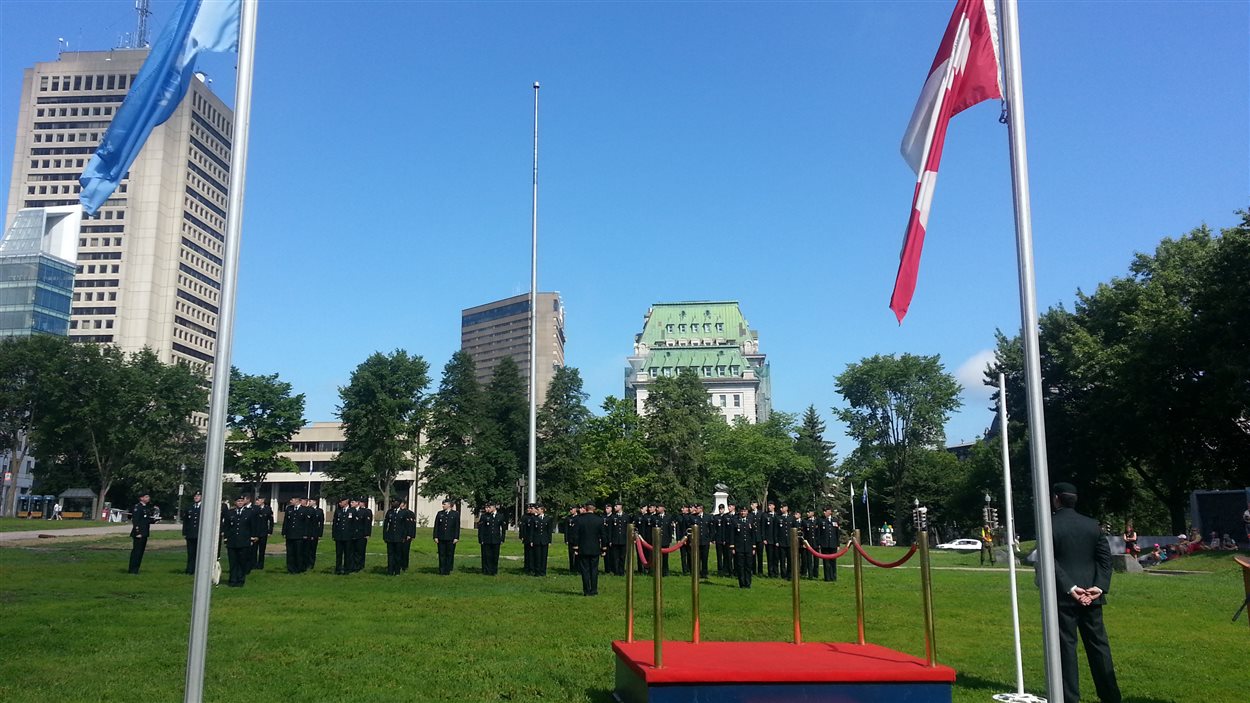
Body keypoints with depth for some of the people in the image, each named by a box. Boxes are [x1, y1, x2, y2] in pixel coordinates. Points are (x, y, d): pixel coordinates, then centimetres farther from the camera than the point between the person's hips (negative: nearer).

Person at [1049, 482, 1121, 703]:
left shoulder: (1049, 525, -7)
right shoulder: (1092, 525, 7)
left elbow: (1050, 562, -15)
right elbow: (1105, 558, 2)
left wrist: (1069, 588, -15)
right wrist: (1099, 586, -6)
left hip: (1063, 596, -4)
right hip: (1092, 594, 4)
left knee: (1066, 646, 1)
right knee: (1098, 644, 12)